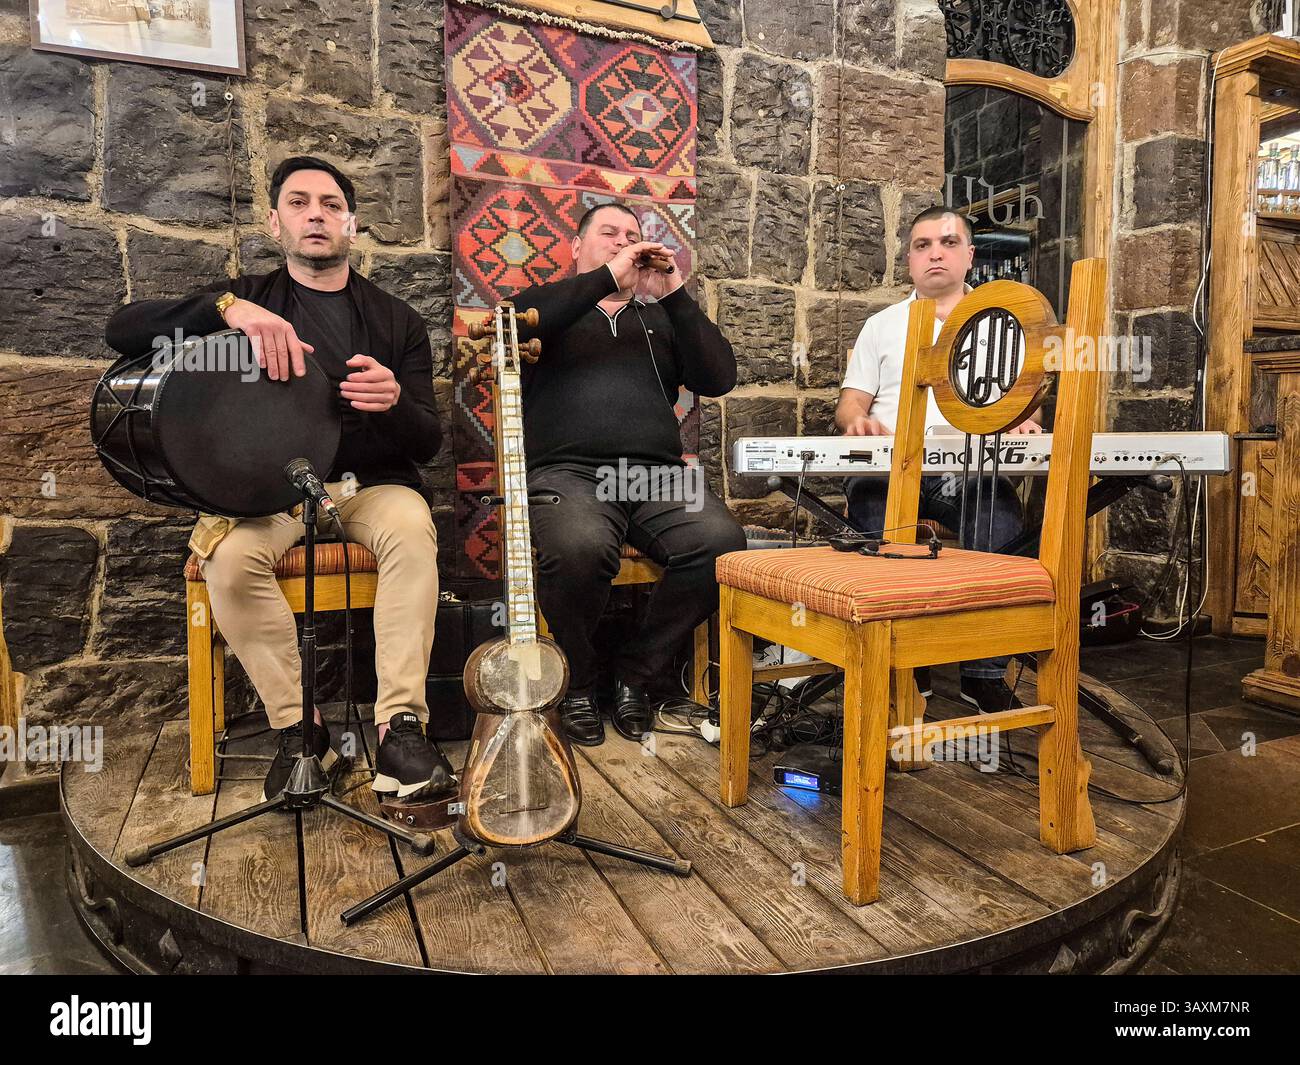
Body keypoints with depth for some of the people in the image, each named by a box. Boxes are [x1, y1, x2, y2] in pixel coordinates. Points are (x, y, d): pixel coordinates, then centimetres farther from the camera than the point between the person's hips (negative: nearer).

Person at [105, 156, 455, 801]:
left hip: (370, 483, 0)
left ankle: (401, 729, -32)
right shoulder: (248, 299, 9)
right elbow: (123, 330, -7)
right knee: (229, 555, -31)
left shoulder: (396, 322, 9)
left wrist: (395, 403, -23)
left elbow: (427, 443, 2)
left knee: (412, 528, -33)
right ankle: (298, 727, -16)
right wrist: (229, 307, -25)